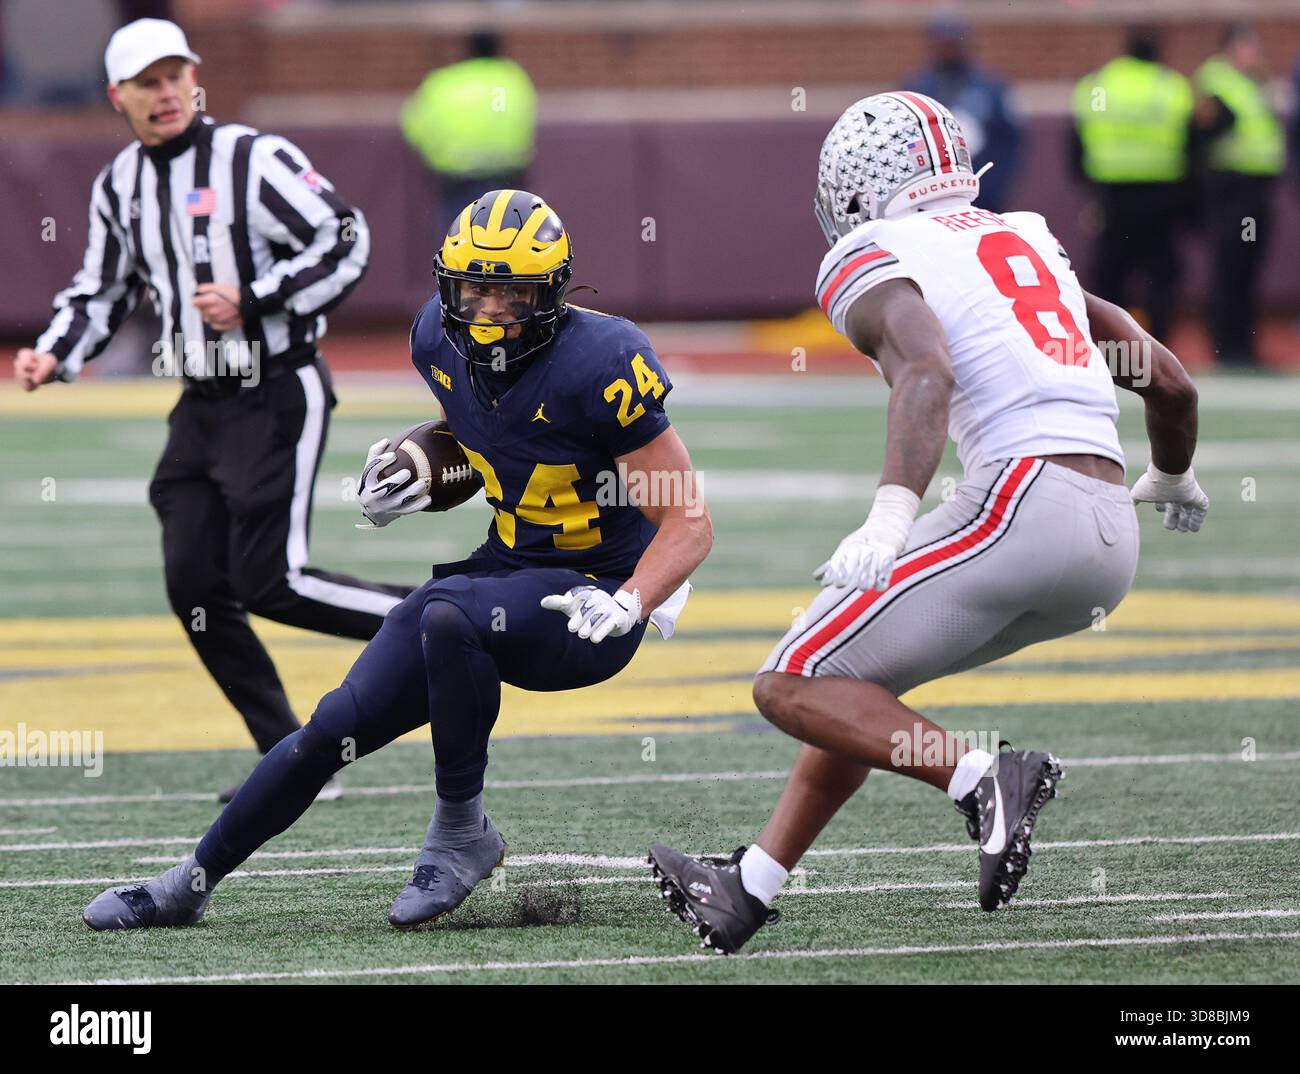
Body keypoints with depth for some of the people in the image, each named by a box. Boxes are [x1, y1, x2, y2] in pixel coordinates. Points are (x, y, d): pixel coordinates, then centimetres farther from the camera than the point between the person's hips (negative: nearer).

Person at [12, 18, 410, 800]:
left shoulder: (254, 159, -12)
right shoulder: (120, 185, 9)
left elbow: (346, 243, -15)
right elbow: (104, 291, 20)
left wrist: (253, 302, -22)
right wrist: (54, 356, 3)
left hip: (278, 395, -7)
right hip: (202, 406, 7)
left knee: (270, 582, -14)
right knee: (196, 586, 0)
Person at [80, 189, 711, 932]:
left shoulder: (599, 367, -23)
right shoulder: (442, 340, -2)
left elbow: (691, 523, -18)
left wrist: (628, 604, -33)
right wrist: (422, 481, 2)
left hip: (592, 594, -6)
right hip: (507, 567, 6)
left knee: (448, 616, -35)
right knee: (338, 726, -1)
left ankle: (461, 834, -17)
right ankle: (190, 885, 16)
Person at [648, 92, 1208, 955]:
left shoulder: (872, 265, 3)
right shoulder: (1030, 243, 24)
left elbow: (928, 368, -20)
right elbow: (1169, 382, 28)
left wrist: (890, 516, -32)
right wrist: (1174, 480, 49)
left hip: (1021, 508, -8)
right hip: (1112, 540, 8)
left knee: (795, 687, -1)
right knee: (865, 679, 22)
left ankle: (984, 779, -18)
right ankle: (748, 891, 23)